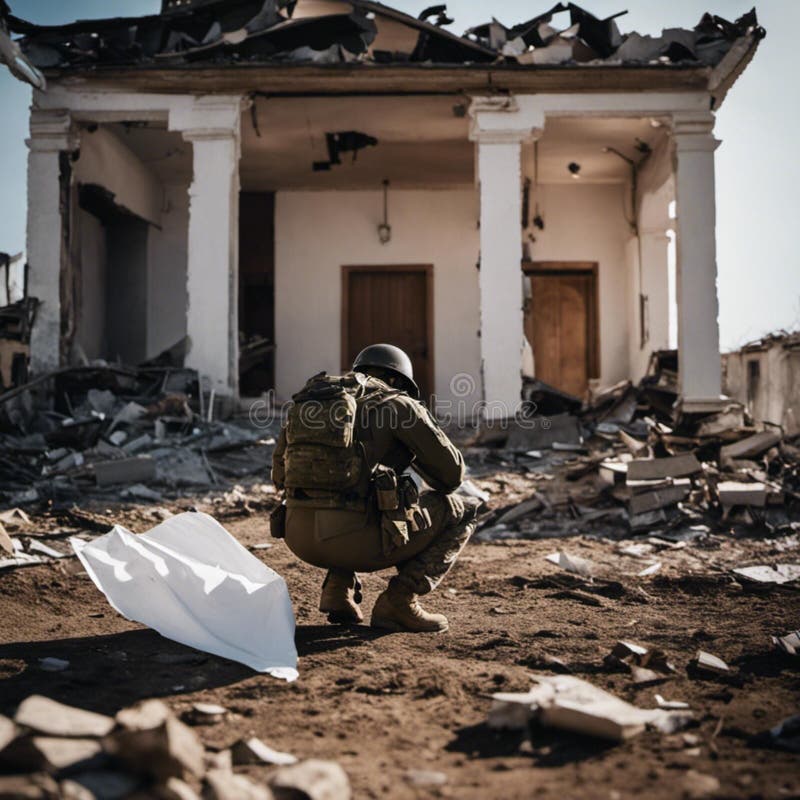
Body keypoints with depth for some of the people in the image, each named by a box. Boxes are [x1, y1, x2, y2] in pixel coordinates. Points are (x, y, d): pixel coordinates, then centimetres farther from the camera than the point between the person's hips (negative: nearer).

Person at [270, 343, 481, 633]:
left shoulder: (312, 400, 20)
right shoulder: (397, 403, 5)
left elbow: (280, 475, 24)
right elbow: (452, 473, 5)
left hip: (298, 537, 6)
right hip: (356, 540, -6)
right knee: (463, 511, 13)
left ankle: (338, 589, 19)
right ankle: (398, 602, 3)